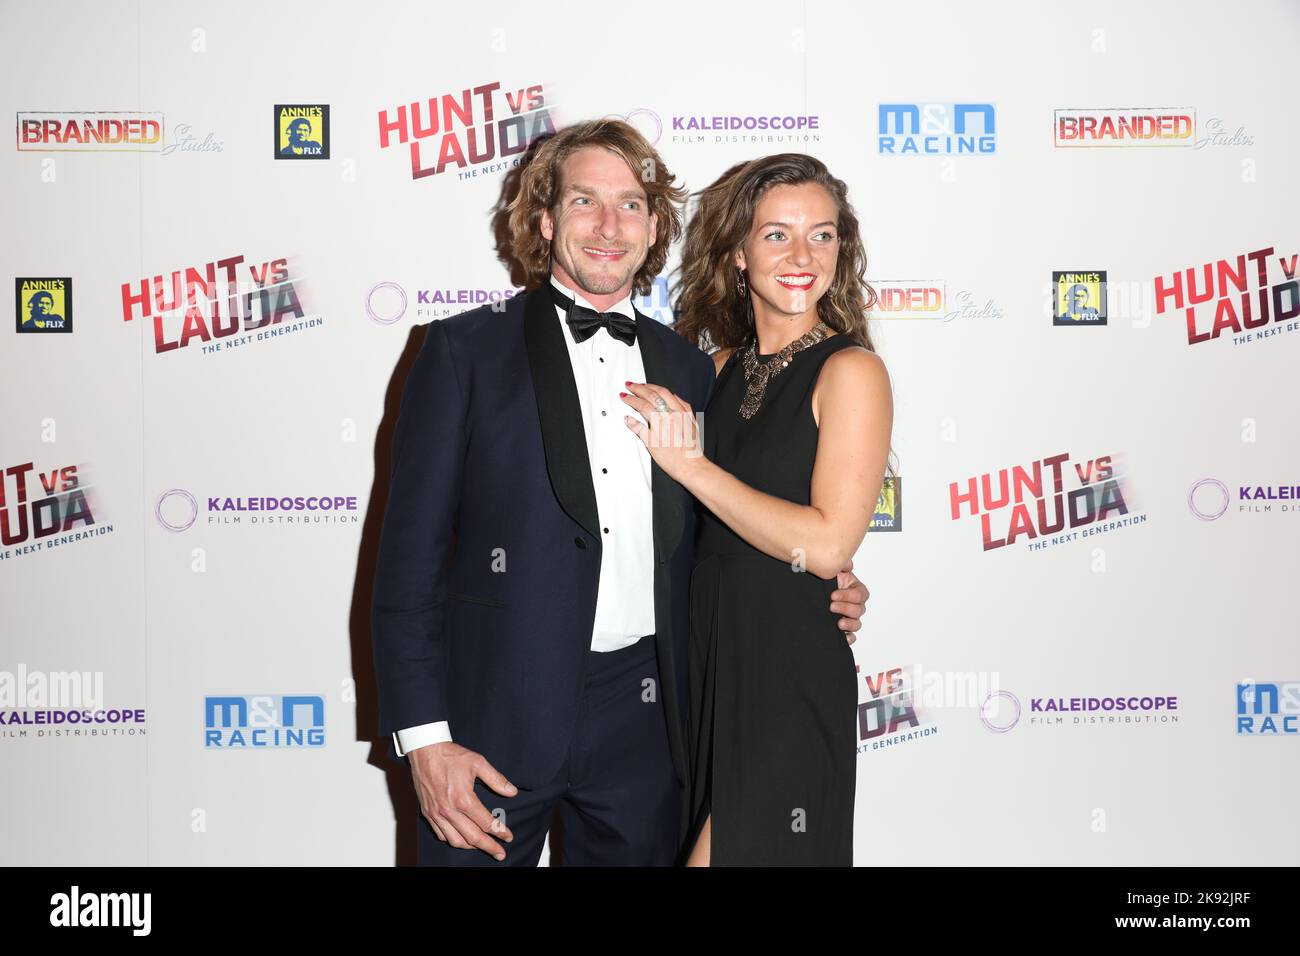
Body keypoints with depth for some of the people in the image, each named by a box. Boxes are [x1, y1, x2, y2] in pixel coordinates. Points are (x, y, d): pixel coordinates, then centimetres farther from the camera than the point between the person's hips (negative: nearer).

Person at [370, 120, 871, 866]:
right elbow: (411, 556, -5)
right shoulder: (467, 349, -2)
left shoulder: (688, 367, 10)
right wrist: (424, 737, -12)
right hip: (497, 713, -3)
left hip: (643, 721, 4)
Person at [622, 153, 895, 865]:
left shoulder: (851, 370, -11)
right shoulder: (722, 367, 7)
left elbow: (827, 545, -21)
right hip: (702, 654, 6)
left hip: (789, 673, -6)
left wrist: (689, 463, -18)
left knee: (749, 845, 3)